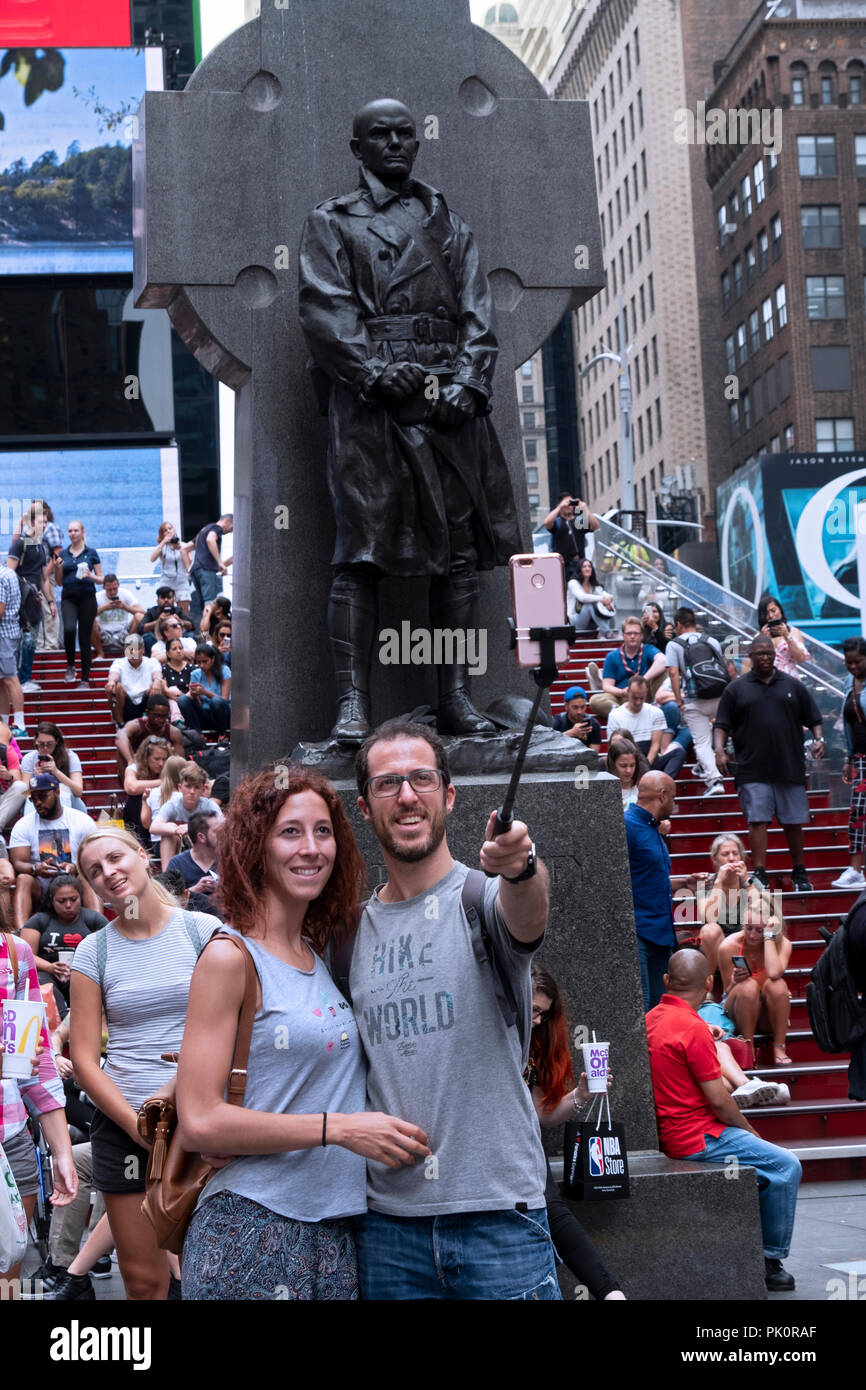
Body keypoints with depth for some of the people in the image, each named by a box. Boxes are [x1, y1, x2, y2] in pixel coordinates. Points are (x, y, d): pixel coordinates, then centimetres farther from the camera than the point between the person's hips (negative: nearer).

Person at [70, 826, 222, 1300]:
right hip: (122, 1125, 1)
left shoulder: (203, 931, 0)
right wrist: (139, 1126, -8)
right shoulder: (93, 951, 4)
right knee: (142, 1279, 5)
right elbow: (84, 1058, 2)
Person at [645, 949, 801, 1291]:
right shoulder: (693, 1028, -20)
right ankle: (770, 1261, 3)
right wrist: (749, 1129, -2)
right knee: (785, 1166, -4)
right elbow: (718, 1099, -17)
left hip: (669, 1132, 10)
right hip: (697, 1139, -10)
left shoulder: (651, 1019, 7)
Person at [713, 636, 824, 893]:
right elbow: (721, 725, 4)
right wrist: (719, 750, -11)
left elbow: (813, 718, 15)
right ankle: (760, 874, -5)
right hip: (753, 772, -2)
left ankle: (799, 873, 21)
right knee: (757, 820, -7)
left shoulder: (793, 686, 11)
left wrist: (818, 738, -3)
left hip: (790, 768, 2)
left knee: (794, 822, 8)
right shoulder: (736, 689, 6)